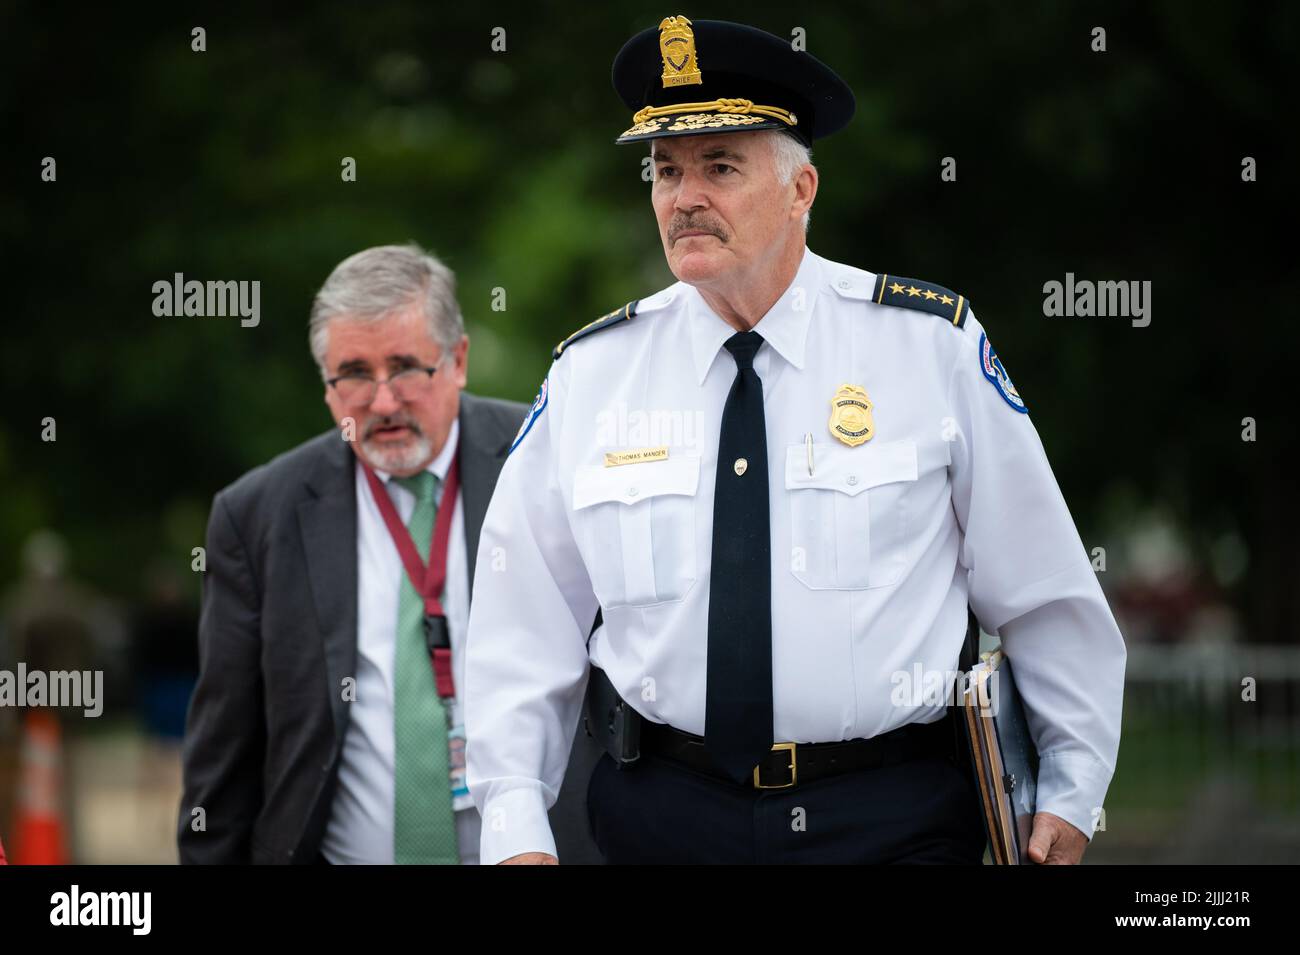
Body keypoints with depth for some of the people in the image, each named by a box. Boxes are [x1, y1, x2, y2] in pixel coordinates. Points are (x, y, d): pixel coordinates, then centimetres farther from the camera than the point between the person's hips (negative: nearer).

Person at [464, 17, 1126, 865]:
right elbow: (523, 625, 6)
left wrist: (1070, 795, 6)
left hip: (891, 817, -1)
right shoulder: (591, 374, 3)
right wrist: (517, 829, -1)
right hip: (664, 816, 2)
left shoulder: (932, 346, -2)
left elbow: (1044, 591, 4)